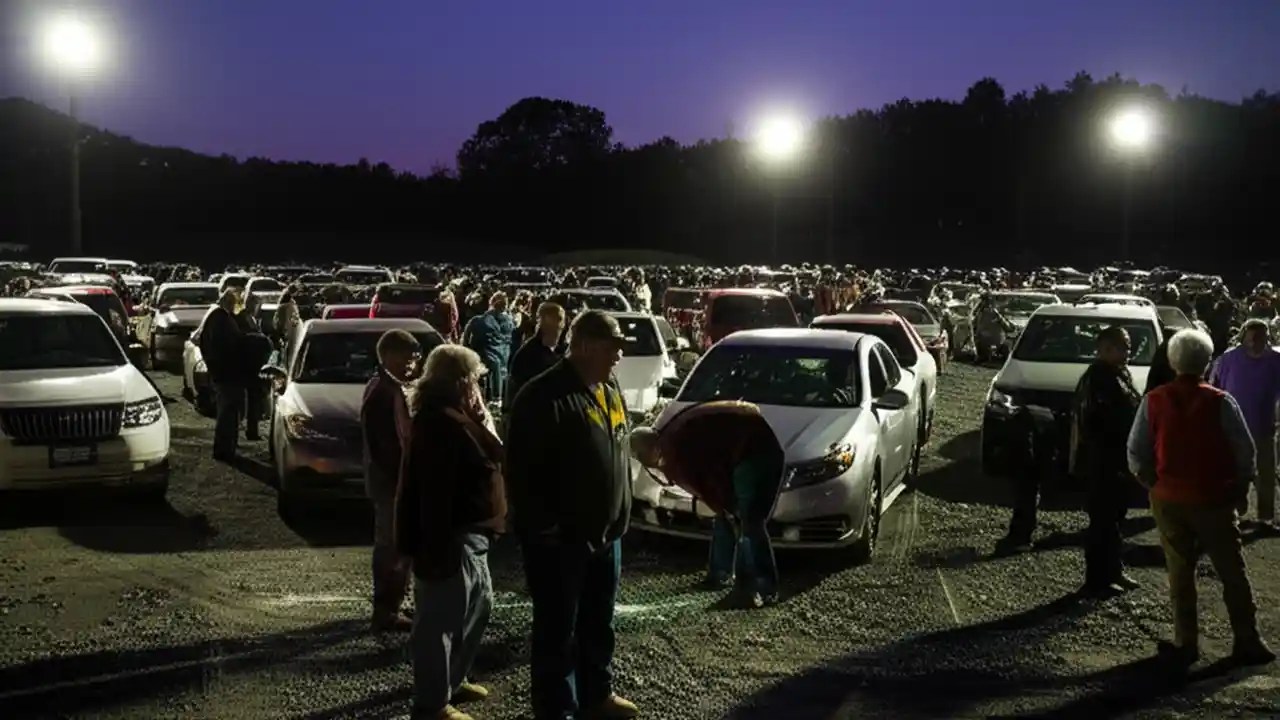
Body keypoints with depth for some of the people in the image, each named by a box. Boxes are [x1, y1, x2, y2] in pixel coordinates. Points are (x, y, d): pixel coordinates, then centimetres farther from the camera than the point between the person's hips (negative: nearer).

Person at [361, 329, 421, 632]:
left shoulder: (392, 388, 14)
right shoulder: (382, 391, -17)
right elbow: (383, 444, -22)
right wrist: (401, 476, -21)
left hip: (394, 478, 10)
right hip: (391, 480, -10)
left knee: (392, 544, 16)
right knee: (393, 545, -4)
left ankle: (388, 607, 26)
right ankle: (386, 611, 4)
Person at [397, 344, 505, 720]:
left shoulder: (453, 418, 12)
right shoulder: (441, 425, -23)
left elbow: (490, 456, 14)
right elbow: (435, 494, -27)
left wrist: (479, 421, 6)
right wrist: (439, 547, -27)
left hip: (468, 534, 12)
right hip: (451, 537, -12)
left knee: (479, 605, 24)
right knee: (441, 620, 1)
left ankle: (453, 679, 39)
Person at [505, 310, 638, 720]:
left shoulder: (610, 390, 8)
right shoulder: (544, 397, -19)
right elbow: (522, 469, -21)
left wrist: (621, 512, 17)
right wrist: (542, 526, -20)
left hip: (605, 532, 8)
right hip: (560, 538, -8)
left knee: (598, 623, 22)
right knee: (558, 631, 4)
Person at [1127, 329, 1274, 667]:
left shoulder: (1154, 402, -4)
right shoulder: (1220, 402, -10)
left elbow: (1136, 453, -3)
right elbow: (1245, 451, -7)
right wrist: (1239, 486, 7)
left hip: (1168, 499, 2)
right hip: (1214, 499, -1)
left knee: (1180, 572, 11)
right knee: (1233, 573, 10)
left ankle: (1186, 643, 14)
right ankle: (1248, 642, 15)